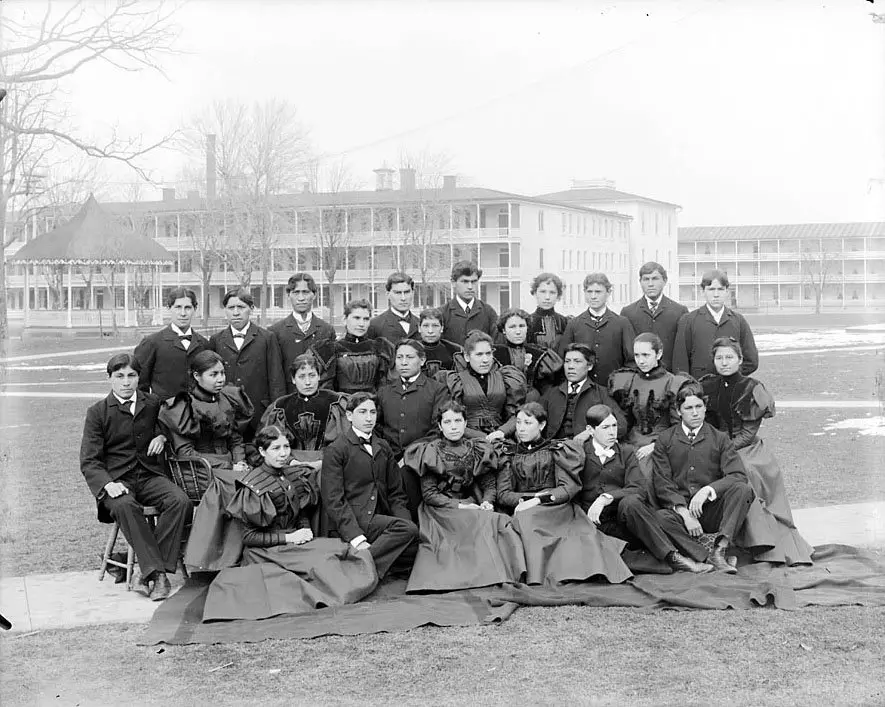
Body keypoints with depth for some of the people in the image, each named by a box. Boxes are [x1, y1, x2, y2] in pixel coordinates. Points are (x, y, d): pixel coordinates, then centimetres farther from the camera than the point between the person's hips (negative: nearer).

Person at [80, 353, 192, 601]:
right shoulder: (97, 412, 4)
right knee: (124, 506, -37)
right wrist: (108, 484, -21)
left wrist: (162, 436, 7)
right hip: (117, 480, -3)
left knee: (180, 501, -28)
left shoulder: (153, 404, 12)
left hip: (150, 476, 3)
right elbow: (89, 461, -1)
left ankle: (147, 572, -26)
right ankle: (156, 572, -36)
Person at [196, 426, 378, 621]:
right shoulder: (253, 486, -9)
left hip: (295, 542, 7)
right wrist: (288, 538, -15)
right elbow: (248, 537, -9)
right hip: (266, 551, -7)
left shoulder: (295, 475, 9)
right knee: (323, 561, -30)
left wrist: (306, 529, -3)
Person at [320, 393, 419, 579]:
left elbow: (395, 493, 19)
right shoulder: (335, 450, 1)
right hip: (350, 522, -6)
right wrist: (357, 538, -20)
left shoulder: (383, 448, 21)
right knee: (408, 529, -29)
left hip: (380, 519, 6)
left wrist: (404, 523, -2)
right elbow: (333, 501, -8)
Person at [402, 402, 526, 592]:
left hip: (472, 506, 4)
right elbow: (429, 494, -5)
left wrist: (487, 502, -11)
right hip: (440, 511, -4)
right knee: (480, 522, -32)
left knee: (500, 522, -28)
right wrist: (459, 506, -16)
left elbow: (489, 484, 12)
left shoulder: (479, 449, 10)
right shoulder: (430, 452, -1)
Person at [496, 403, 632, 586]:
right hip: (524, 511, 1)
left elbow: (569, 488, 1)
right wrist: (528, 499, -12)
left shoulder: (555, 449, 15)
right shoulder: (509, 453, 20)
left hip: (556, 509, -1)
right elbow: (503, 494, 8)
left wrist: (538, 501, -15)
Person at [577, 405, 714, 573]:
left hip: (624, 515, 2)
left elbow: (640, 488, 0)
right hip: (599, 524, -2)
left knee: (630, 502, -34)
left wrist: (606, 498, -16)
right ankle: (673, 558, -35)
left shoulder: (625, 452, 15)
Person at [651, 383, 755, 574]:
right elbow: (662, 484, -2)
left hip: (713, 511, 1)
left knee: (743, 489, -26)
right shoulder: (665, 440, 7)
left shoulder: (720, 439, 9)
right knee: (660, 518, -34)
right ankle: (707, 558, -35)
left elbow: (738, 476, -4)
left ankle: (719, 549, -31)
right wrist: (685, 513, -16)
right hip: (679, 509, -1)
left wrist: (708, 490, -21)